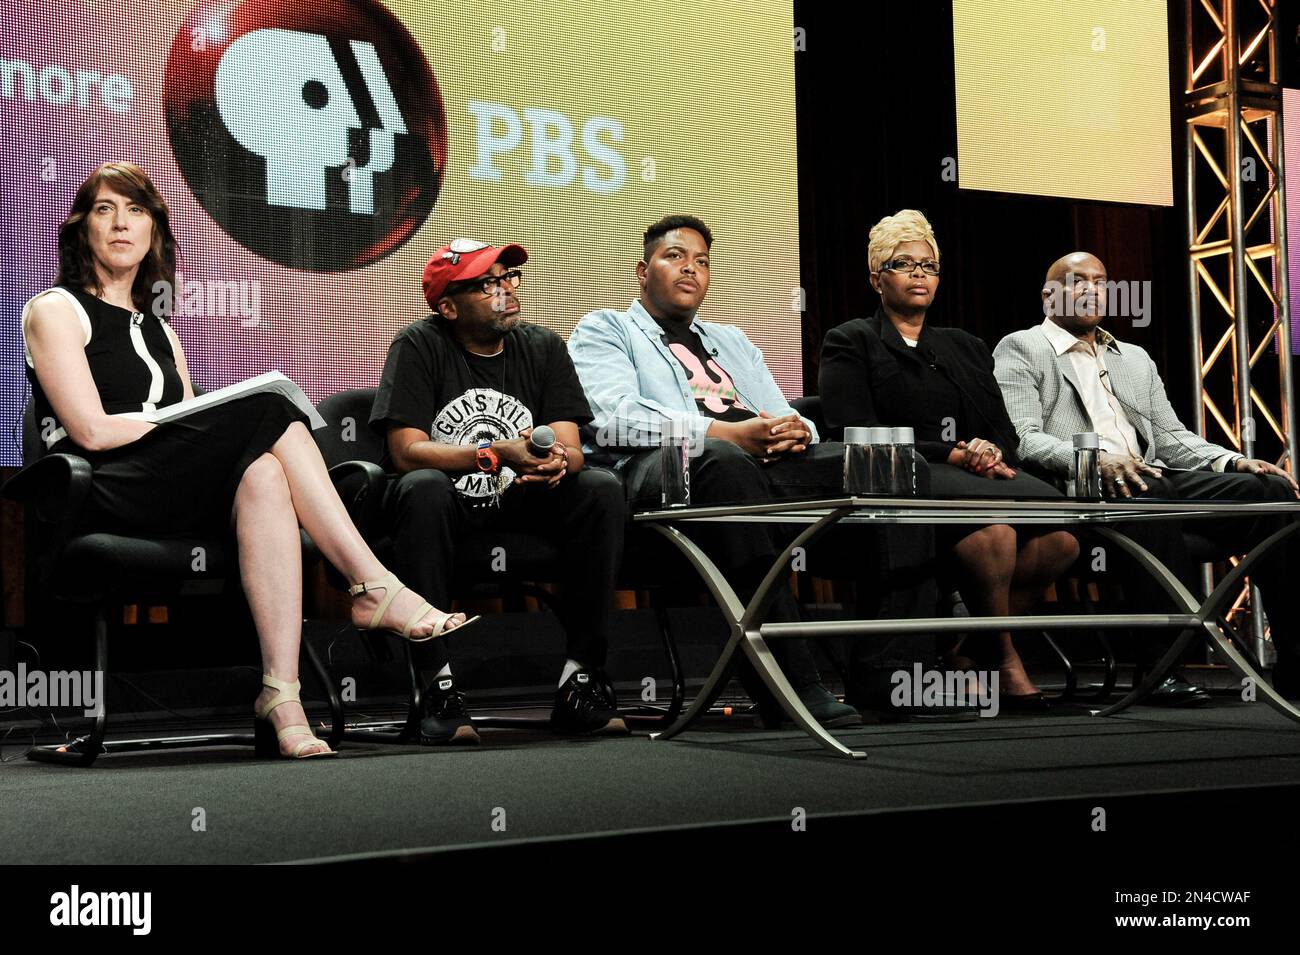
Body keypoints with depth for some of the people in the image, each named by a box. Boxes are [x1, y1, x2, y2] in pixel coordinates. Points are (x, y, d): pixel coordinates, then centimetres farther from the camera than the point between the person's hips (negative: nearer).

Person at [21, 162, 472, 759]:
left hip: (178, 497, 5)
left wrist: (211, 423, -10)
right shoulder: (55, 311, 8)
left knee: (263, 473, -31)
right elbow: (92, 429, -7)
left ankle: (281, 696, -42)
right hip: (101, 498, -5)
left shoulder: (159, 329, 27)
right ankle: (374, 586, -30)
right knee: (267, 411, -25)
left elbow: (192, 434, 13)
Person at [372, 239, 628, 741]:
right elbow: (406, 451, -17)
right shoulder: (419, 346, -7)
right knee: (422, 488, -36)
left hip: (517, 504, 3)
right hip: (446, 506, -3)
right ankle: (437, 683, -33)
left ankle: (582, 677, -22)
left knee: (602, 488, -22)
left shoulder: (544, 347, 3)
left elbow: (570, 449, -5)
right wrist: (498, 454, -30)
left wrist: (556, 462, -31)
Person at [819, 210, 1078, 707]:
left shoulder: (966, 347, 28)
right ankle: (1004, 660, -18)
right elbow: (861, 438, -5)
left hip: (978, 479, 6)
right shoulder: (850, 343, 10)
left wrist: (990, 454, -7)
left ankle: (967, 650, -13)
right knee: (993, 526, -37)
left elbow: (1005, 433, 19)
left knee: (1061, 535, -27)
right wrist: (953, 454, -11)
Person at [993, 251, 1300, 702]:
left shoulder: (1136, 359, 31)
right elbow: (1022, 439, -5)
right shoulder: (1021, 349, 10)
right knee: (1145, 493, -40)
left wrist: (1233, 461, 4)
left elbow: (1171, 436, 25)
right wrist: (1094, 458, -24)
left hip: (1156, 476, 6)